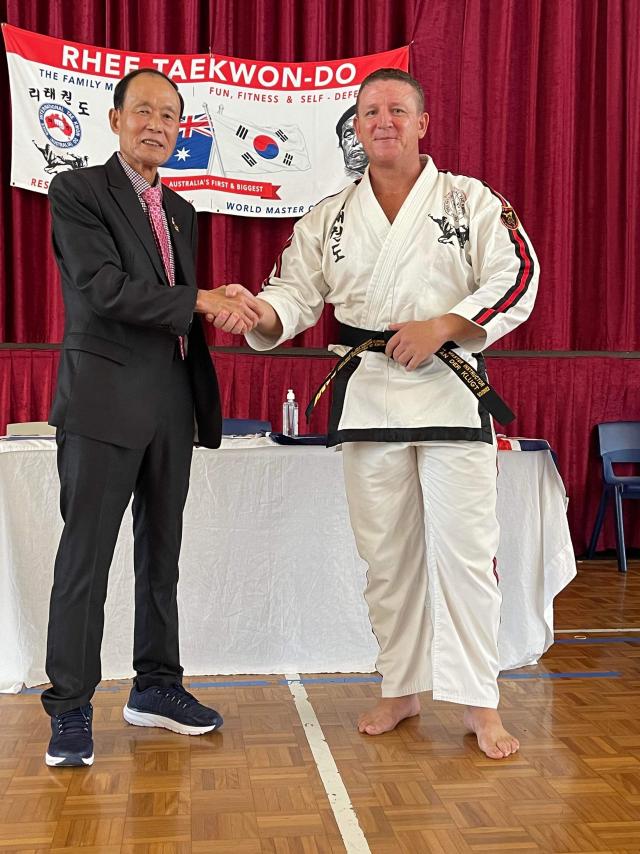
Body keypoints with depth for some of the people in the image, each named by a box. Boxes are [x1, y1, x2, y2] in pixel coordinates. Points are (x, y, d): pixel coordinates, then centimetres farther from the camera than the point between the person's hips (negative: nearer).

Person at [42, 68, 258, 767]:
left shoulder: (180, 211, 18)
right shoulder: (77, 191, -3)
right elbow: (104, 288, -15)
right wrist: (201, 300, -17)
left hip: (172, 402, 7)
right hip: (105, 400, -7)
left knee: (161, 552, 13)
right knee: (86, 555, -2)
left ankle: (155, 687, 26)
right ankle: (70, 708, 9)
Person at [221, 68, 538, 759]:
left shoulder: (472, 201, 2)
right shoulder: (329, 219, 10)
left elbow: (516, 280, -5)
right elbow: (297, 293, 5)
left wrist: (440, 326, -17)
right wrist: (257, 312, -18)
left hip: (451, 389, -3)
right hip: (366, 392, 3)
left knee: (463, 547, -3)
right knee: (386, 552, 10)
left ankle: (479, 704, 10)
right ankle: (401, 691, 26)